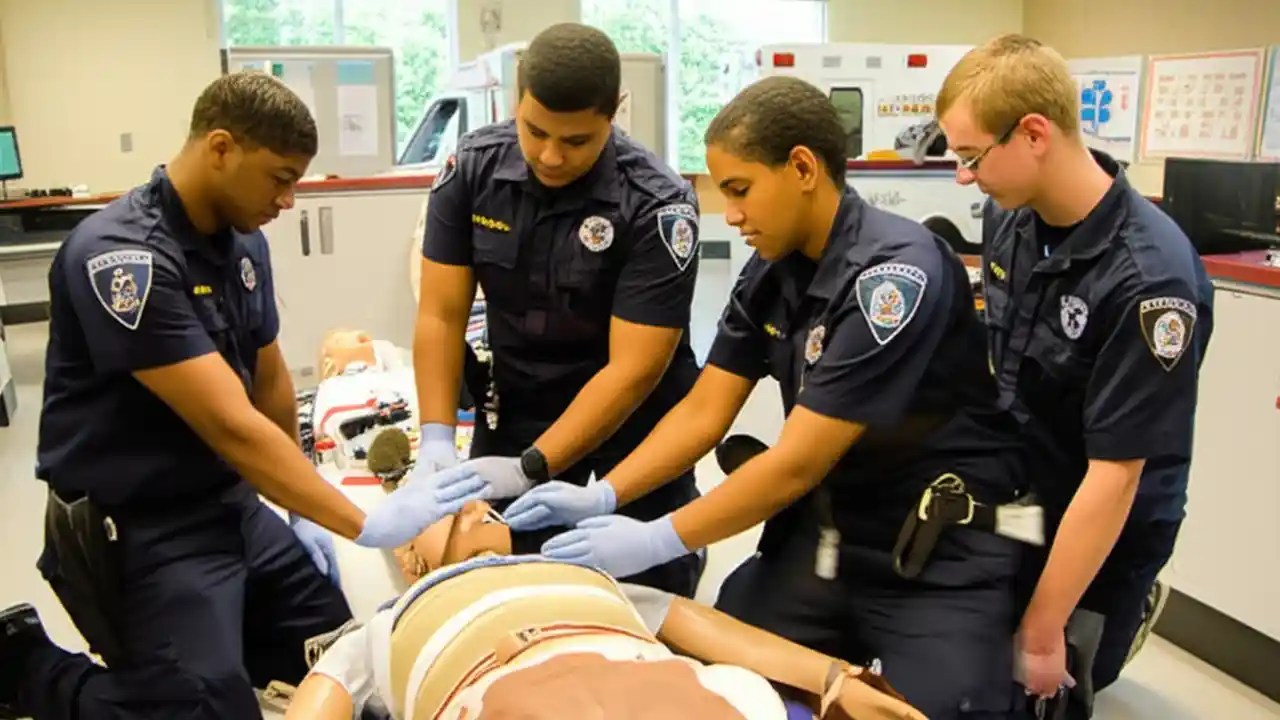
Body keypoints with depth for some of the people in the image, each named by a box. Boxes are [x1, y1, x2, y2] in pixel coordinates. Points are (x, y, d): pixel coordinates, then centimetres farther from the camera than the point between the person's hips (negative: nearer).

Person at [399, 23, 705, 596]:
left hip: (634, 414, -3)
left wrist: (530, 469, -28)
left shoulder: (657, 204, -23)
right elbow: (441, 316, -8)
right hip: (516, 403, 3)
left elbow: (632, 369, -24)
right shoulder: (472, 168, -12)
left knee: (649, 588, 5)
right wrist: (437, 438, -19)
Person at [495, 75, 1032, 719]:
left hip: (945, 550, -6)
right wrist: (602, 496, -6)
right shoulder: (769, 271, 1)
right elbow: (702, 413, 5)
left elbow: (797, 463, -23)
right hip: (823, 527, 6)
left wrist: (657, 541, -18)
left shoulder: (896, 275, -23)